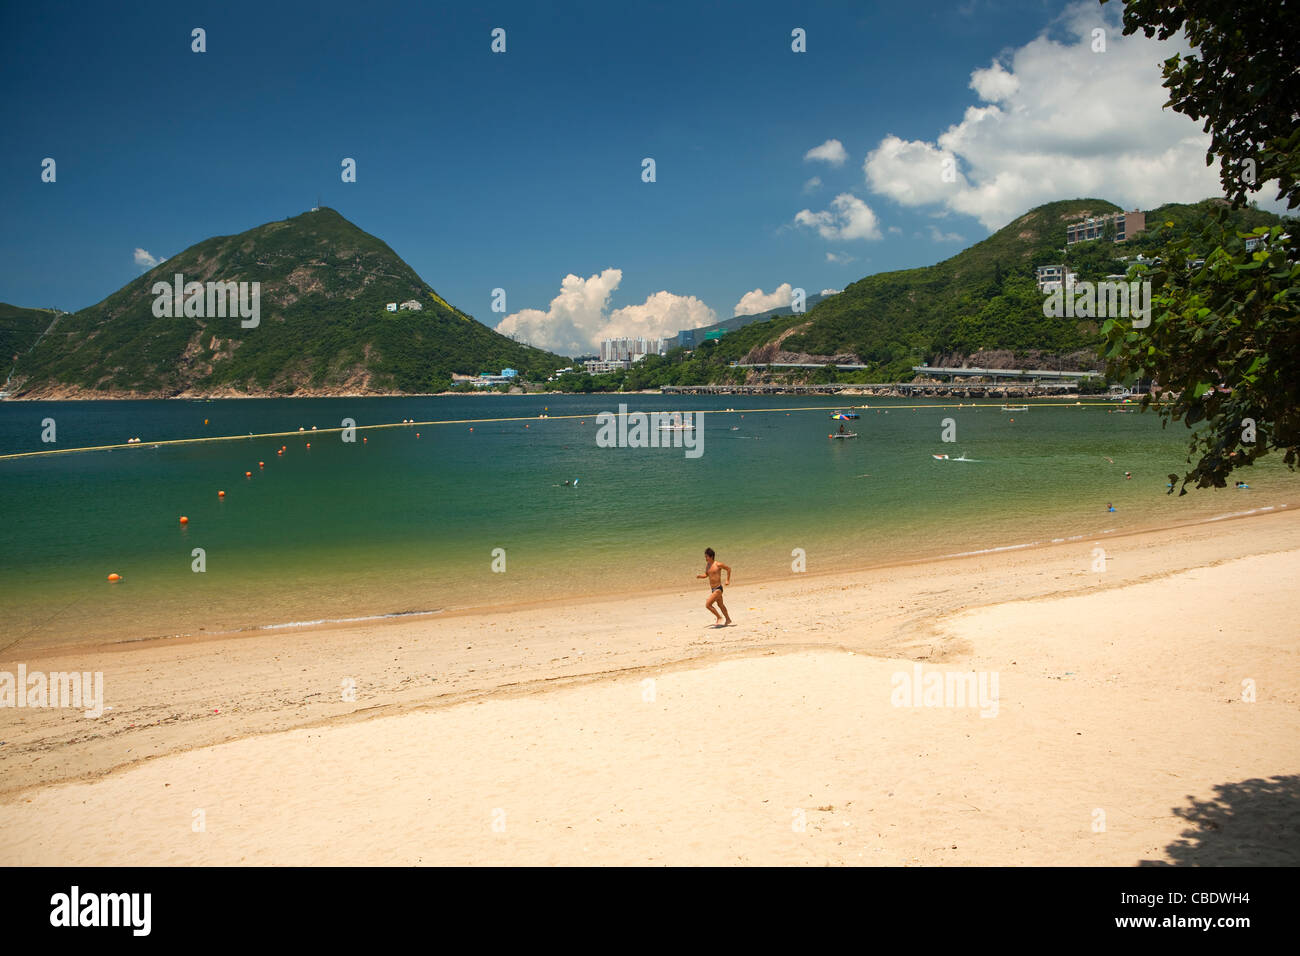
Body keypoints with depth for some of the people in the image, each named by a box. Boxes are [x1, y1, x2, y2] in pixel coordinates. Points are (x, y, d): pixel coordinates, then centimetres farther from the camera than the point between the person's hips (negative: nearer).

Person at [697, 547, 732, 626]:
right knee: (720, 605, 23)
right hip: (712, 589, 8)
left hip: (718, 589, -8)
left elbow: (728, 569, -4)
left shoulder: (718, 564, -17)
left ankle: (719, 617, 4)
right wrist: (700, 576, -2)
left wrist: (728, 580, -5)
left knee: (708, 605, -14)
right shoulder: (707, 565, 4)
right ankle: (728, 619, 41)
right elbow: (706, 574, 18)